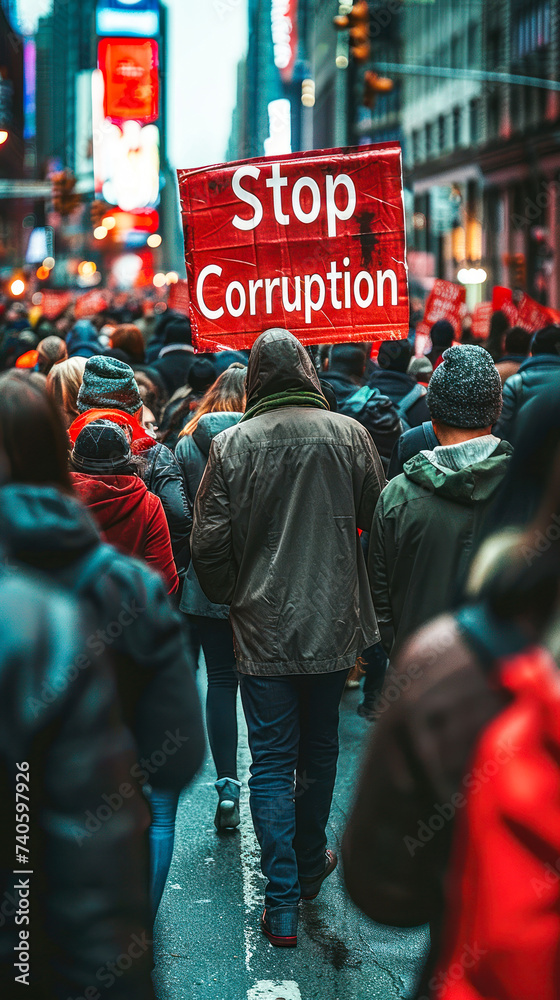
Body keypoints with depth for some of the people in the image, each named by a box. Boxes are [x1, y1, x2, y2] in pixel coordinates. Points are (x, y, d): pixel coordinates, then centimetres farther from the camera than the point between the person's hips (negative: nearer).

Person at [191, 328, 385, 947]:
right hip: (333, 623, 2)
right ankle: (311, 865, 36)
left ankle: (282, 905, 4)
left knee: (272, 763, 6)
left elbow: (209, 544, -8)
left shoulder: (231, 445, -10)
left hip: (263, 629, -2)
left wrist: (231, 599, 10)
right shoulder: (348, 434, -7)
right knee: (319, 750, 20)